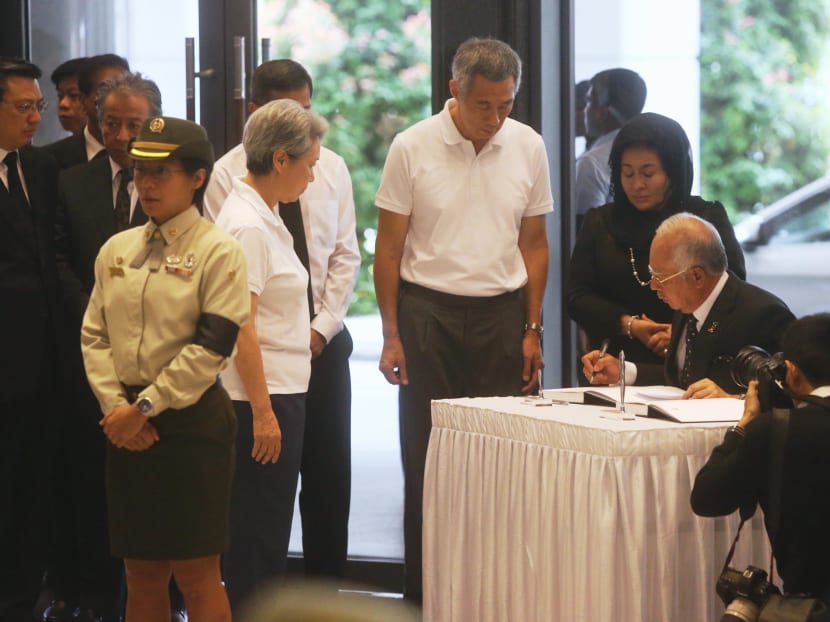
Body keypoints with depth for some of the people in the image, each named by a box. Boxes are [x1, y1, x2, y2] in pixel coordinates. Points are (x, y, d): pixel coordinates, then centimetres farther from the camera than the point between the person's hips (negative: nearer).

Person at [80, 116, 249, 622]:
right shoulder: (116, 250, 12)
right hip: (128, 426, 5)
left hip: (192, 421, -5)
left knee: (196, 572, -2)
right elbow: (94, 335, 10)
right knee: (141, 571, 9)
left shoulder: (218, 252, -6)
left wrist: (144, 408, -13)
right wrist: (116, 405, -6)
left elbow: (211, 348, -13)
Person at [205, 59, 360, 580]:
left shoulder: (331, 168, 8)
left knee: (329, 471, 4)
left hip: (322, 339, 3)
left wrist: (322, 327, -4)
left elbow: (346, 255, 7)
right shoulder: (230, 174, -4)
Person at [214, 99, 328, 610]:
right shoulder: (248, 227, -16)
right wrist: (263, 411, -20)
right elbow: (240, 327, -20)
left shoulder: (266, 217, 13)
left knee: (267, 532, 14)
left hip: (282, 392, 10)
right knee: (259, 535, -4)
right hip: (263, 396, -10)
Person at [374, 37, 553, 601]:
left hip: (502, 313, 2)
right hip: (428, 311, -2)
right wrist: (391, 336, -4)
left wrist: (532, 329, 6)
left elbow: (534, 245, 10)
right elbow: (389, 248, 0)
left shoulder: (528, 147, 3)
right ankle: (423, 593, 9)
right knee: (427, 459, 2)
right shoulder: (413, 148, -5)